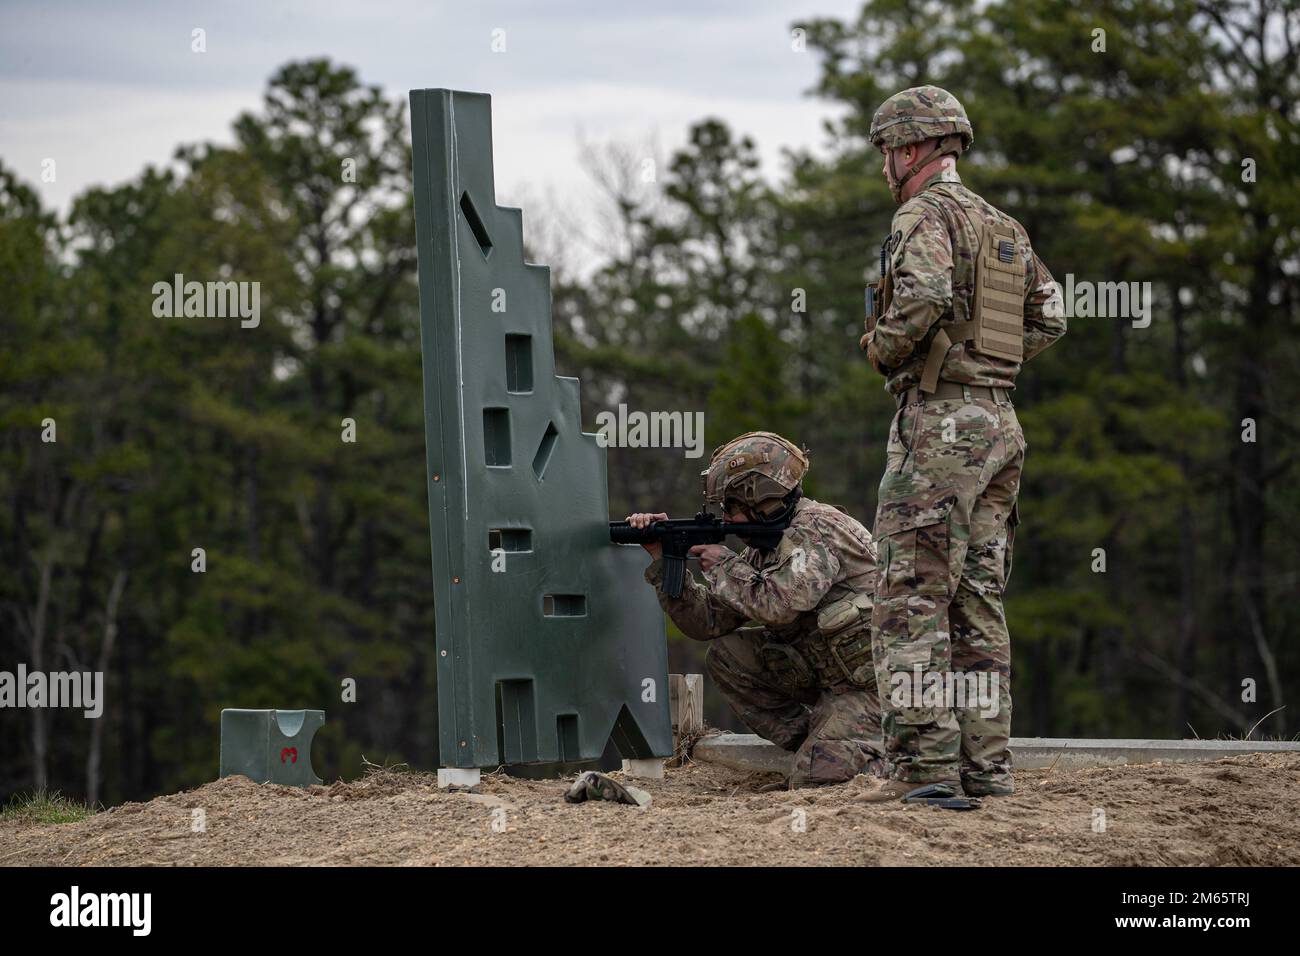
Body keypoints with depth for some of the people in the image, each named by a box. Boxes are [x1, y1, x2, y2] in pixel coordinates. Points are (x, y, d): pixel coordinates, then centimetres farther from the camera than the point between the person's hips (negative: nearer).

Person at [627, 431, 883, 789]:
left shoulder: (816, 530, -18)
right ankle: (812, 743, 3)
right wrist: (662, 557, 0)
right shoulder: (764, 549, 10)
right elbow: (706, 620, 8)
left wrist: (725, 565, -15)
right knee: (726, 656, 0)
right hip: (824, 669, 9)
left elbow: (778, 605, -33)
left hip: (868, 678, -9)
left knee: (813, 781, -22)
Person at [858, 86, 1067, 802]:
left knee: (911, 600, -8)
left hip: (938, 421, -8)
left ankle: (924, 762, -14)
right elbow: (1049, 319, 18)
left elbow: (926, 294, -26)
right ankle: (985, 763, 9)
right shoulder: (1005, 228, 18)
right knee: (977, 601, 10)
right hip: (999, 421, 8)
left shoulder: (924, 214, -8)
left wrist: (881, 347, -10)